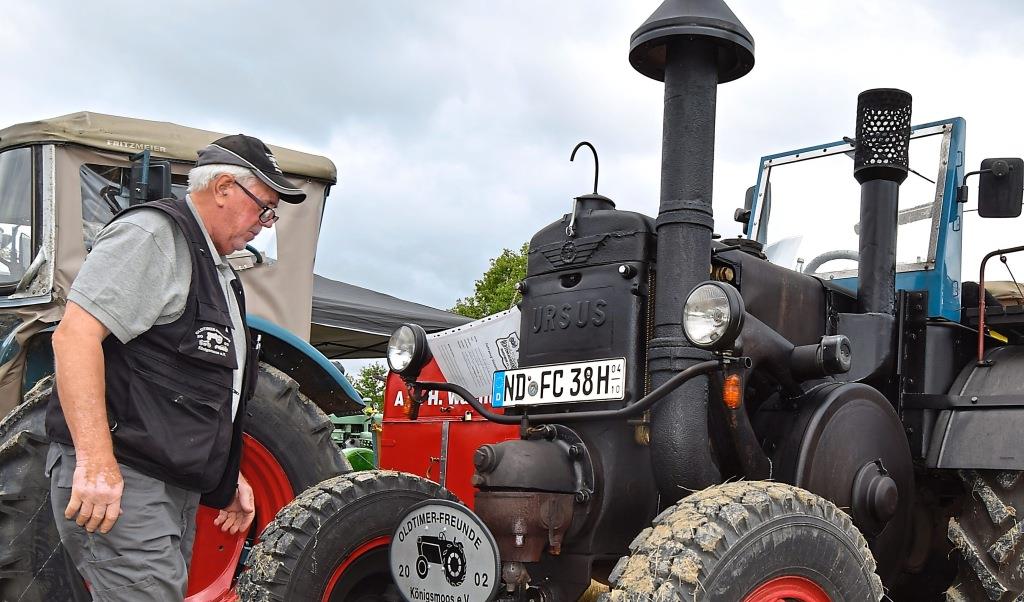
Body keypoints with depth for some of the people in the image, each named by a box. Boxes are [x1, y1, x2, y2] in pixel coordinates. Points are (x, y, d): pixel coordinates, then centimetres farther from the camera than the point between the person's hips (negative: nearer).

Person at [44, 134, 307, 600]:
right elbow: (74, 334, -22)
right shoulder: (153, 234, -9)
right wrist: (95, 462, -29)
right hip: (117, 481, -10)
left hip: (177, 487, 10)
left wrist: (228, 475, 25)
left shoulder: (216, 271, 21)